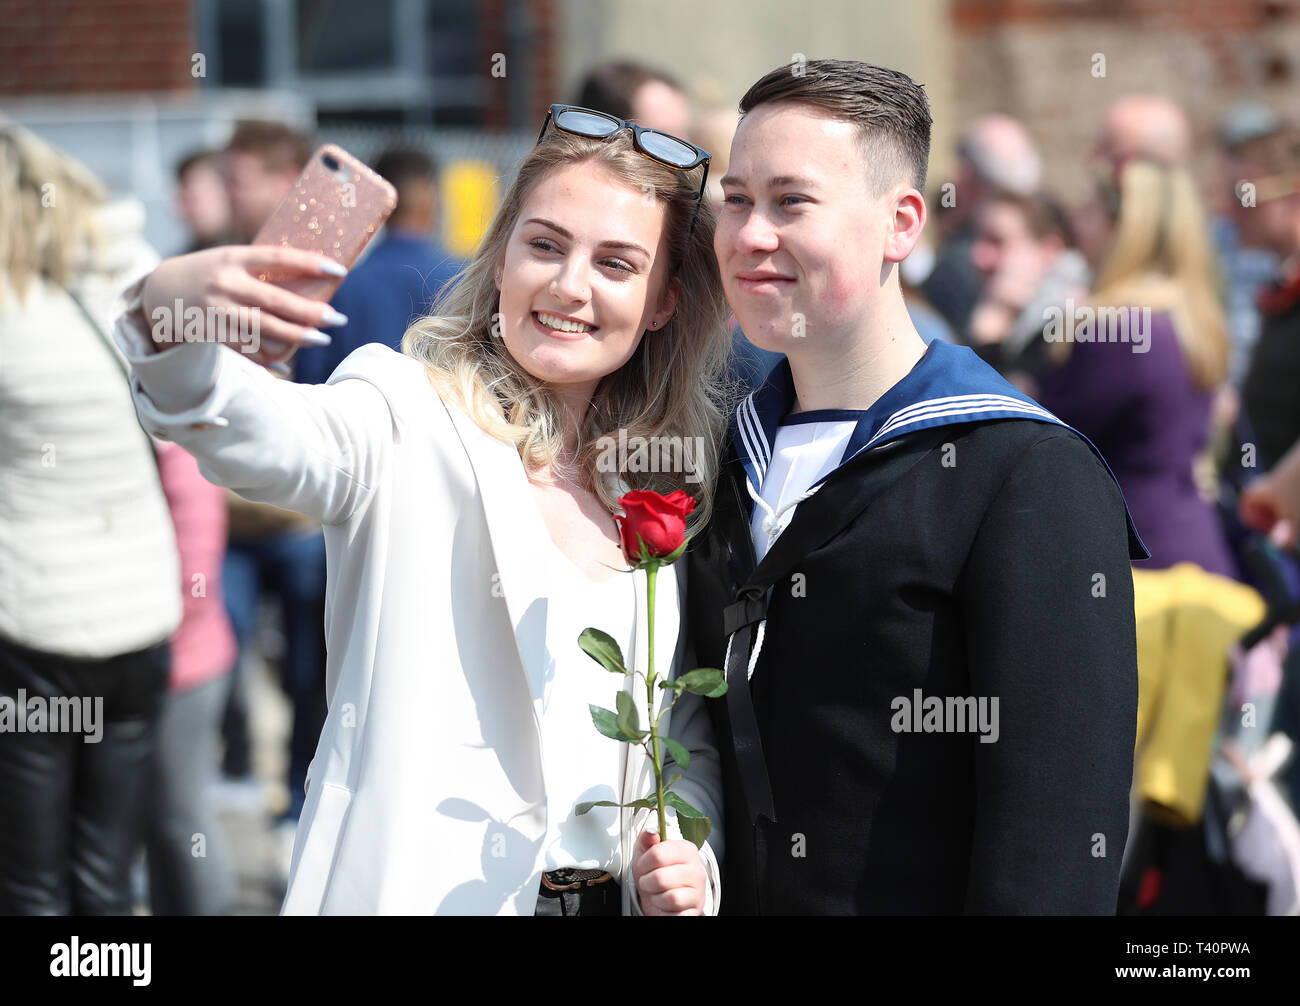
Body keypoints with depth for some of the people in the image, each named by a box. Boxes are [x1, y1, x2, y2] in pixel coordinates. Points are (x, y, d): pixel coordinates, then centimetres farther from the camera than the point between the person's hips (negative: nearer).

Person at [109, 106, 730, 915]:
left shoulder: (667, 487, 9)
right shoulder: (412, 416, -5)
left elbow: (690, 733, 14)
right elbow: (282, 441, -28)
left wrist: (686, 859, -5)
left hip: (621, 900, 4)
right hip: (417, 888, -4)